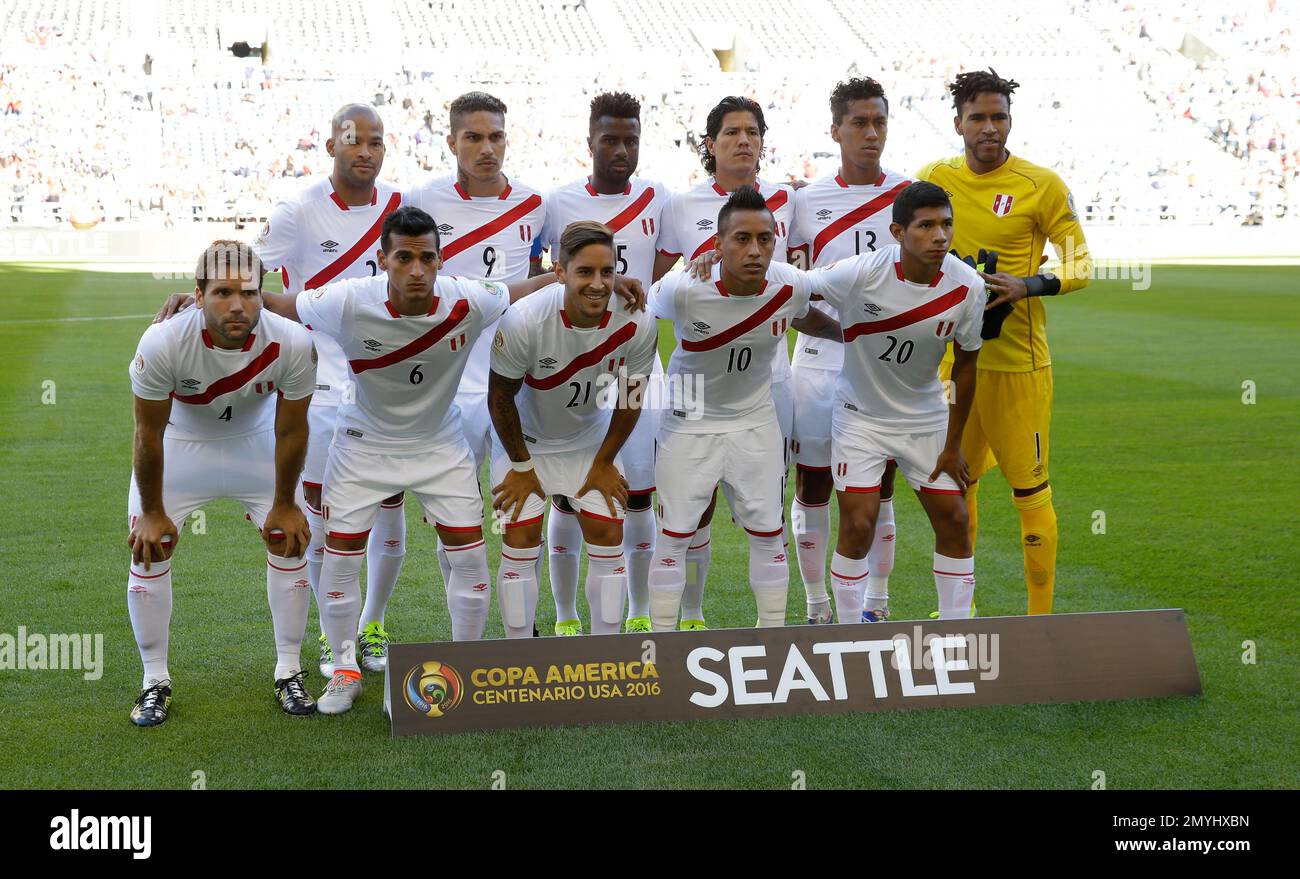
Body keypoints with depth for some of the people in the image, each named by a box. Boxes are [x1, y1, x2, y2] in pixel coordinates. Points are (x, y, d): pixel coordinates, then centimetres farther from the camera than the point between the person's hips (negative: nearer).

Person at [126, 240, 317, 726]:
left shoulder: (291, 343, -31)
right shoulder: (162, 344, -35)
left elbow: (290, 430, -15)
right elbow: (148, 434, -20)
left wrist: (284, 505, -3)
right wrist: (152, 512, -10)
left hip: (256, 444, 1)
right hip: (180, 444, -1)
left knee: (290, 548, -1)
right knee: (148, 555, -4)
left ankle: (289, 673, 17)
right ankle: (156, 681, 13)